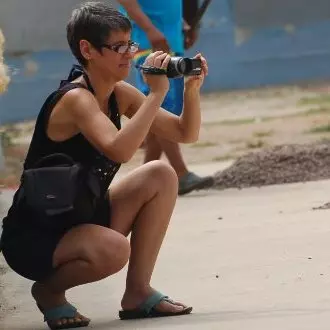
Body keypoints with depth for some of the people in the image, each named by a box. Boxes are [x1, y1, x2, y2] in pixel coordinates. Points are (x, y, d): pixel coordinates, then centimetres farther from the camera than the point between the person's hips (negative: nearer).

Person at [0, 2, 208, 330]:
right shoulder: (75, 99, -22)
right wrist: (157, 92, -34)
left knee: (161, 176, -3)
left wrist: (191, 89, -13)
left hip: (79, 220, 9)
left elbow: (186, 133, 6)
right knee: (112, 249, -36)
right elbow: (119, 150, -39)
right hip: (32, 238, -9)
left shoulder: (119, 95, 2)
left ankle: (138, 292, 1)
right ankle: (49, 290, -3)